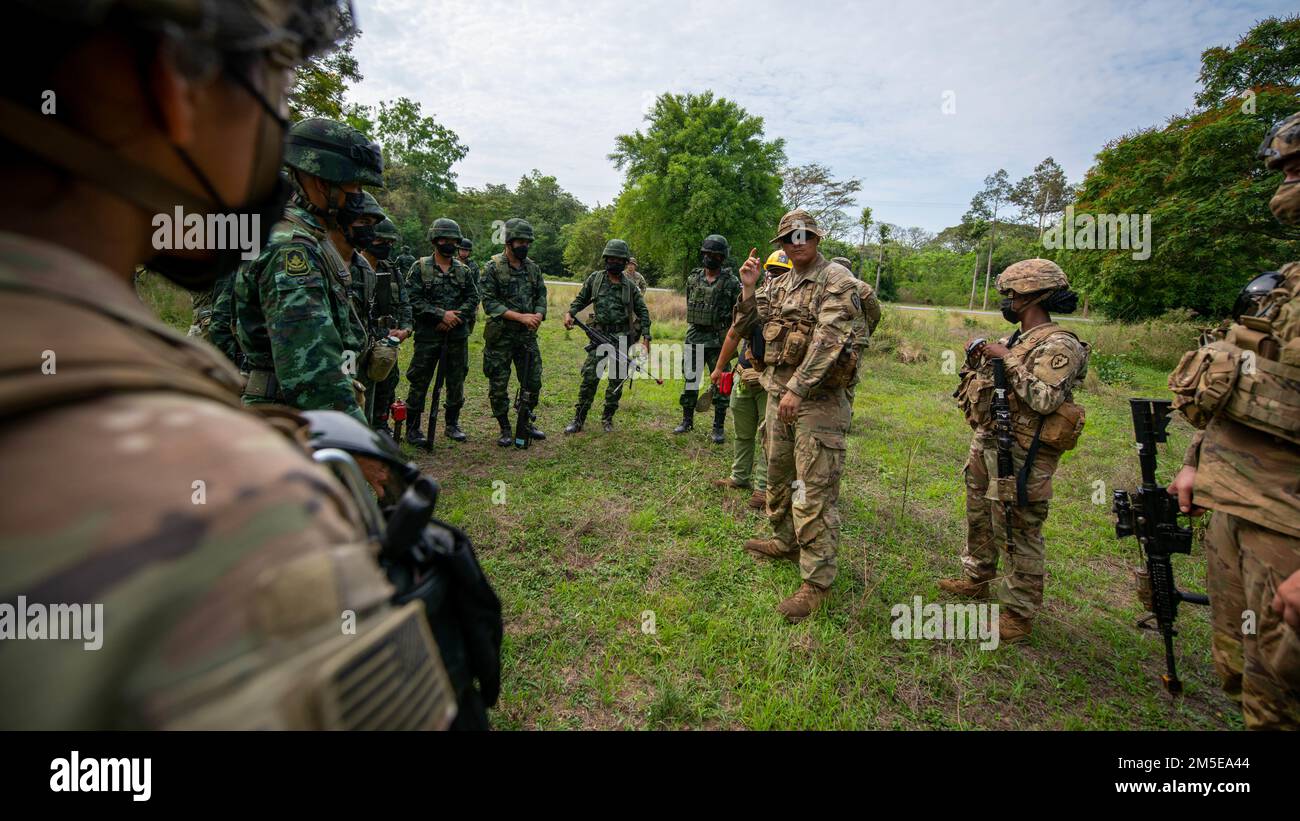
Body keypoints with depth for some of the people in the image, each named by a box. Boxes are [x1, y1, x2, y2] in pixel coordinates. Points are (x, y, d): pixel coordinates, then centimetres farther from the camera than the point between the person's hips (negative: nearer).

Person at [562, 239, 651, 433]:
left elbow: (642, 312, 8)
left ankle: (607, 419, 19)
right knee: (590, 377, -6)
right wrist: (570, 313, -6)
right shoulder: (595, 278, 6)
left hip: (622, 338, 1)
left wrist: (646, 337, 0)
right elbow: (581, 299, 13)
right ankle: (578, 419, 3)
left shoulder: (630, 286, 5)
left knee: (617, 380, 5)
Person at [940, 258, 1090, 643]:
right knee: (979, 517, 22)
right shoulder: (1014, 340, 13)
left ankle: (1019, 613, 12)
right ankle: (976, 579, 40)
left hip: (1021, 455, -10)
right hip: (987, 443, 10)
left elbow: (1044, 400, -26)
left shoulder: (1059, 345, -14)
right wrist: (979, 359, 3)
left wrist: (1008, 359, -20)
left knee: (1017, 532, -1)